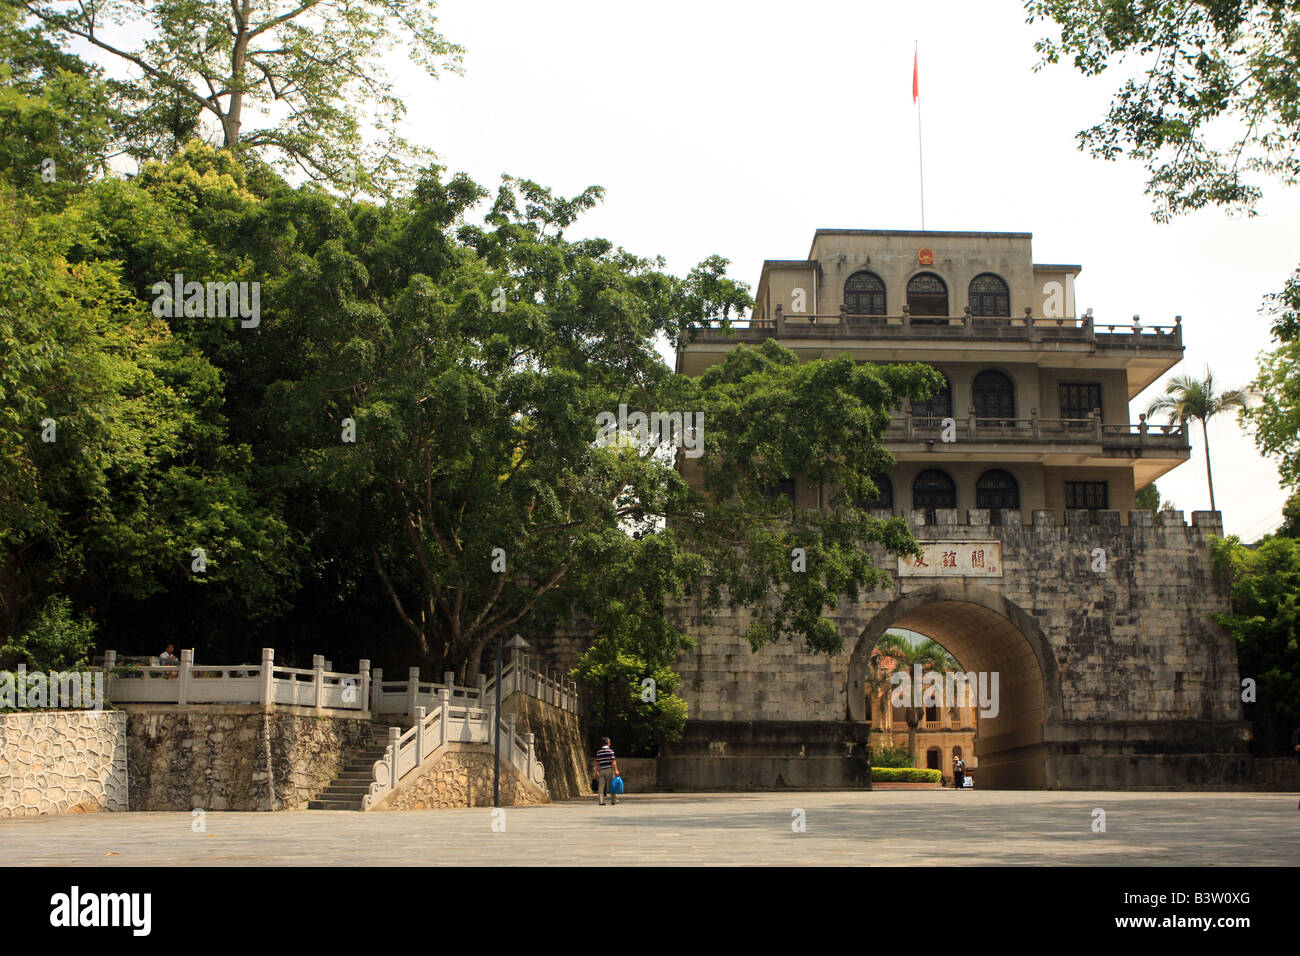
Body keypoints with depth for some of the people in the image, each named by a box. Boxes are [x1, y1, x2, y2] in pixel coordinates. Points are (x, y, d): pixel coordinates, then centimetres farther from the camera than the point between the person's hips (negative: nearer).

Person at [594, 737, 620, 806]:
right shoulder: (610, 750, -4)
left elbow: (597, 763, 8)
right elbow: (613, 761, -9)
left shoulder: (598, 752, 7)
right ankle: (614, 801, 7)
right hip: (609, 769, -3)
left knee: (601, 786, 3)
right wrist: (616, 770, -9)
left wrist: (597, 771, 14)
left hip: (602, 770, 3)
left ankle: (601, 801, -2)